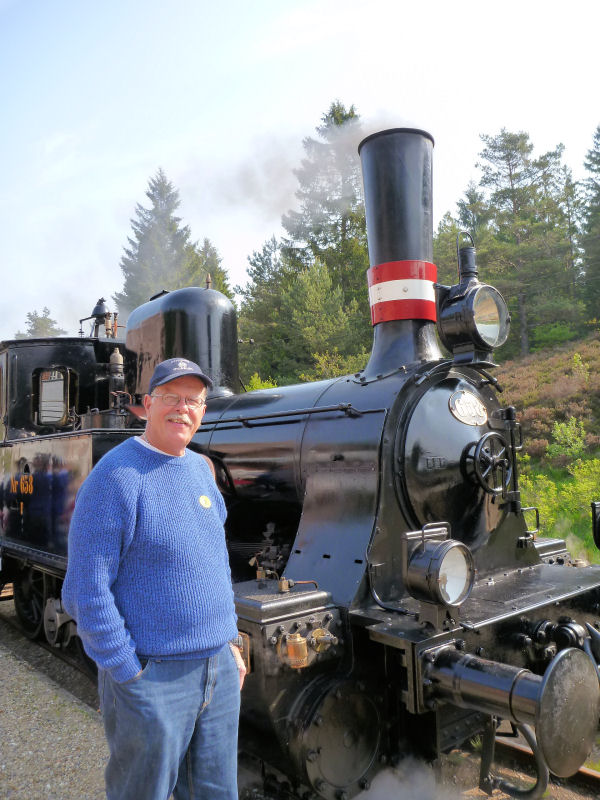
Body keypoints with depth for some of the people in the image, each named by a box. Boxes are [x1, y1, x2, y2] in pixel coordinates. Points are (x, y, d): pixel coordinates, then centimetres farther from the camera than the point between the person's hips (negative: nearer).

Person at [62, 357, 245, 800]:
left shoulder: (201, 468, 7)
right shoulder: (116, 477, -17)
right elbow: (86, 592, -16)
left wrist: (230, 641, 14)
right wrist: (130, 676, -14)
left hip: (219, 670, 7)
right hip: (153, 677, -7)